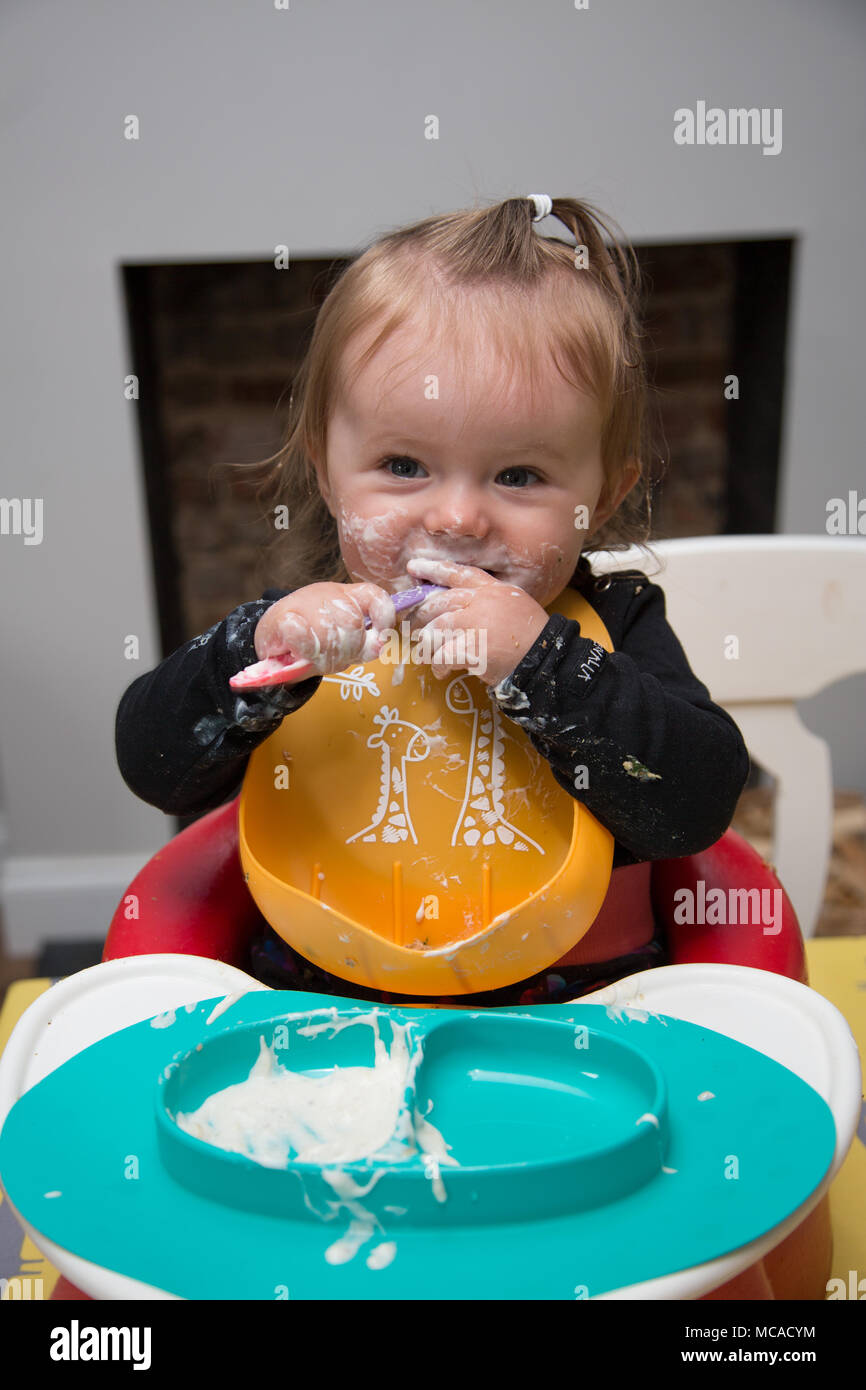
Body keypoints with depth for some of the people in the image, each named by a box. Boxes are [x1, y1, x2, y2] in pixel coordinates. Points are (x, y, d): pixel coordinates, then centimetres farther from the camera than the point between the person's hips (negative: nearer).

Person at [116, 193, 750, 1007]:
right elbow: (152, 768, -9)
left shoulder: (614, 629, -6)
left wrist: (540, 664, -27)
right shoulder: (312, 625, -4)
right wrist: (257, 656, -27)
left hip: (574, 1014, 1)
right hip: (317, 1015, 0)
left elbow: (698, 805, -17)